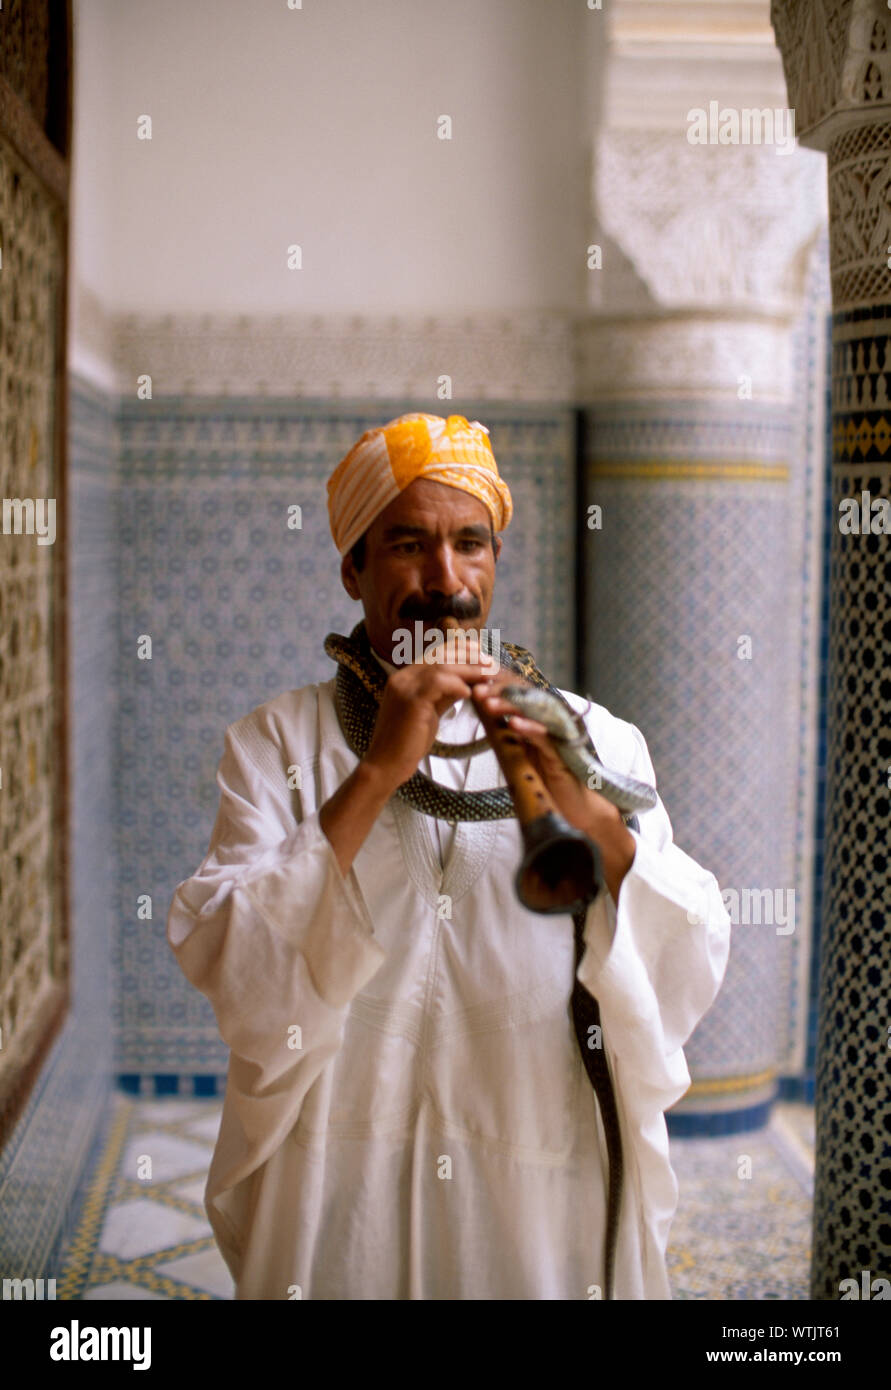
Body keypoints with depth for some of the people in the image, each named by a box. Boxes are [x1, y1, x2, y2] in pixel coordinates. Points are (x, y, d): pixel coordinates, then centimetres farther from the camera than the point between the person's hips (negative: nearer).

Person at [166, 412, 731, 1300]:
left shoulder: (591, 739, 3)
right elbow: (223, 965, -14)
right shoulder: (279, 741, 0)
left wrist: (595, 823, -21)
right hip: (342, 1206, -1)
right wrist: (376, 775, -20)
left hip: (547, 1201, 1)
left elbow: (690, 972, -5)